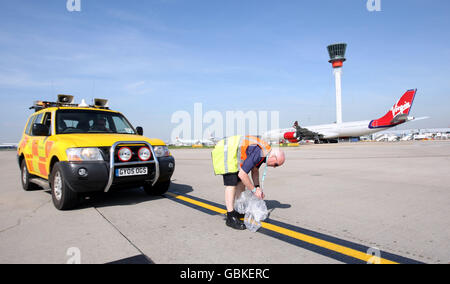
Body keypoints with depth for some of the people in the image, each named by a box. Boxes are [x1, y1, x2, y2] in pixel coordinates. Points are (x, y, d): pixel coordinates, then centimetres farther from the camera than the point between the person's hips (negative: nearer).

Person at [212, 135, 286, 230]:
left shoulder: (264, 151, 3)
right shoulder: (257, 154, -28)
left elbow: (255, 170, 15)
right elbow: (242, 174, -28)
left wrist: (257, 187, 3)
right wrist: (254, 190, -16)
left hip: (232, 154, 10)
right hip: (225, 152, -10)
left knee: (241, 182, 11)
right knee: (231, 184, -14)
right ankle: (231, 218, -12)